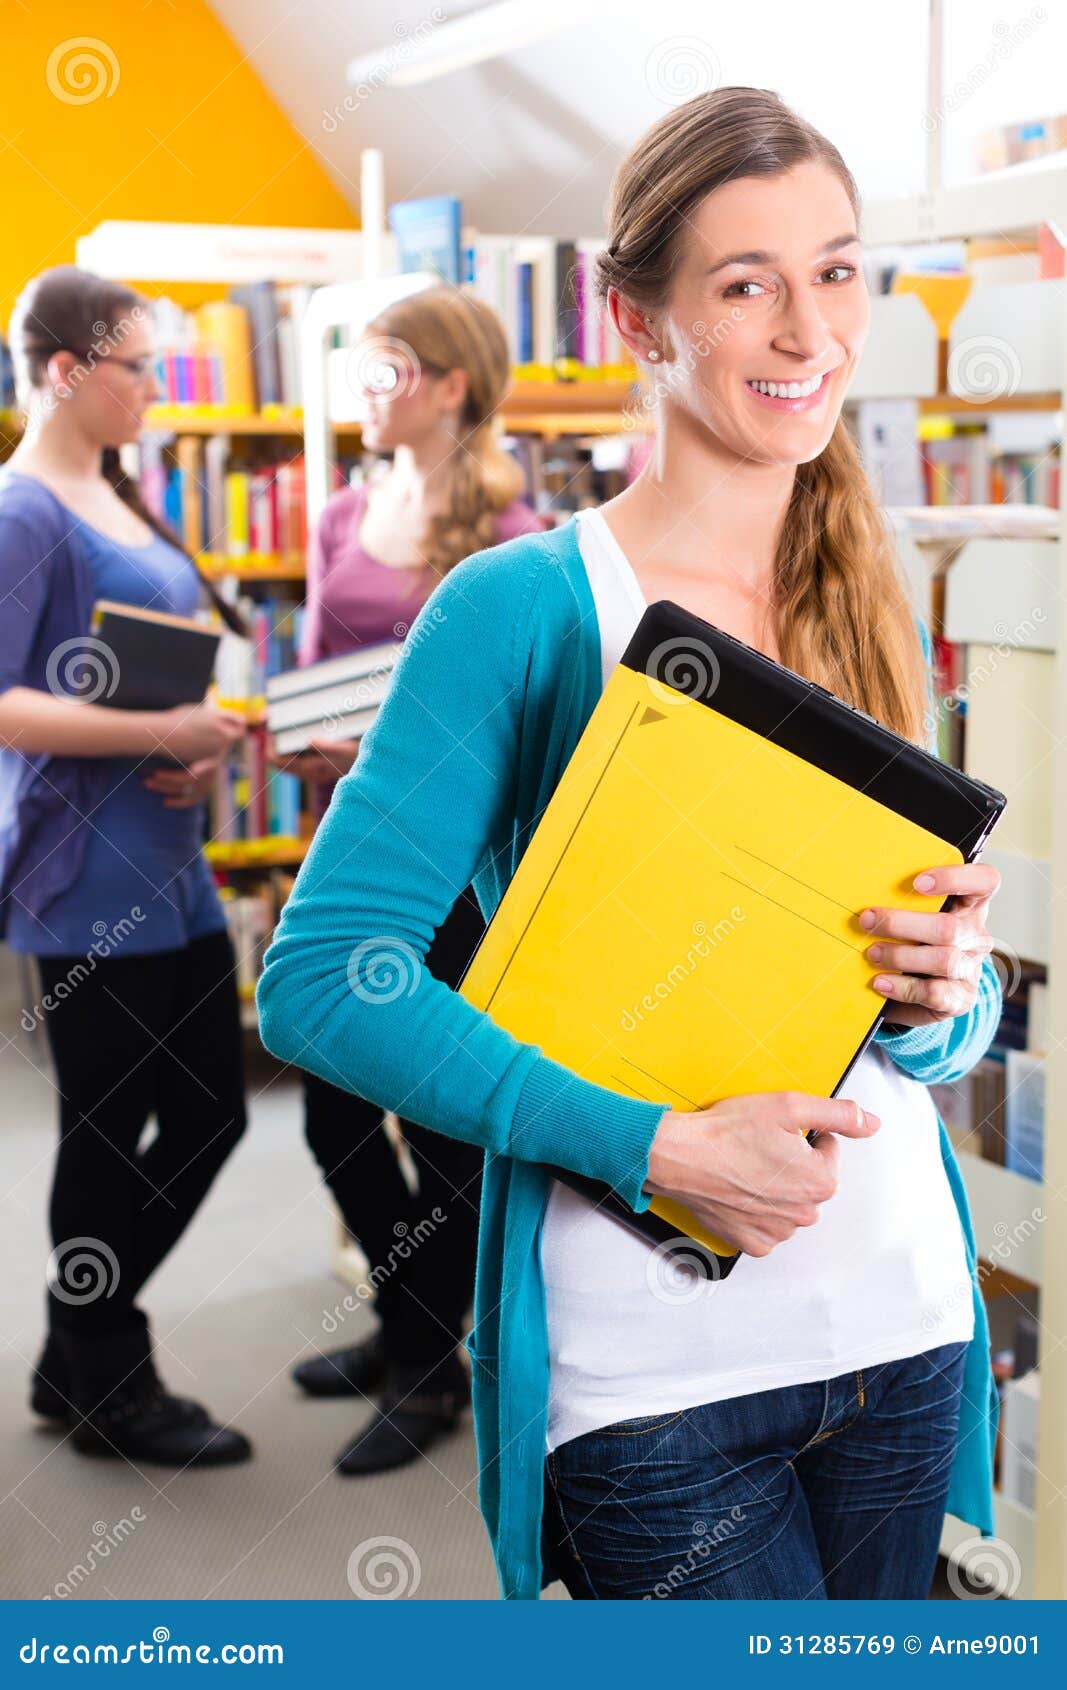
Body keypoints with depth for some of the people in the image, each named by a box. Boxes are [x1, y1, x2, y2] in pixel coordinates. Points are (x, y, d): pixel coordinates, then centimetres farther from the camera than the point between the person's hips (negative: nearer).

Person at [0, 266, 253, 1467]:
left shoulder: (118, 500, 15)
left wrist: (203, 750, 2)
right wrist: (166, 731, -21)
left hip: (167, 863, 9)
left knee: (210, 1112, 14)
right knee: (109, 1132, 3)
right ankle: (100, 1385, 23)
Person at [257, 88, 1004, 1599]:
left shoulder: (878, 618, 6)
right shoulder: (524, 608, -11)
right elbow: (323, 974, -18)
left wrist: (950, 1002, -10)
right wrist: (661, 1147, -22)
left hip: (904, 1326, 6)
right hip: (653, 1375, -6)